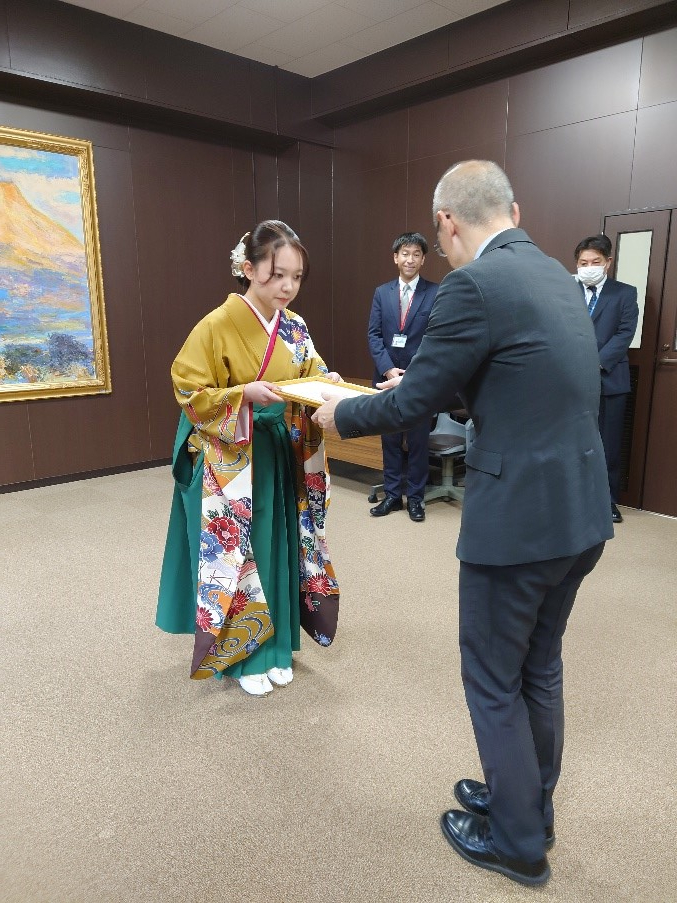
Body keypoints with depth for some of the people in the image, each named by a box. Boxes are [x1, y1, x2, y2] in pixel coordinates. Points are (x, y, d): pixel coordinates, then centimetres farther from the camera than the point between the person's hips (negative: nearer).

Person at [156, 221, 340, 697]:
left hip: (281, 461, 5)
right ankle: (244, 654, 24)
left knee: (276, 552, 13)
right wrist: (247, 394, -25)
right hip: (231, 463, -5)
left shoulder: (296, 328, 3)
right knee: (237, 555, 5)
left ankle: (274, 647, 31)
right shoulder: (217, 326, -14)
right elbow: (192, 394, -12)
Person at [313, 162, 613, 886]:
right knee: (539, 668, 24)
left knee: (492, 682, 13)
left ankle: (518, 843, 34)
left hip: (518, 520, -9)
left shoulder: (473, 285, -17)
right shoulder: (557, 276, 11)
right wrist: (428, 382, 27)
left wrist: (340, 414, 7)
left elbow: (410, 405, -12)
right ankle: (528, 804, 45)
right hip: (581, 511, 9)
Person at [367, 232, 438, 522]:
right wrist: (388, 369, -10)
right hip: (387, 377, 3)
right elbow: (374, 334, 3)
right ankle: (392, 495, 23)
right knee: (390, 440, 10)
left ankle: (415, 497, 20)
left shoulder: (436, 293, -3)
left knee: (418, 441, 6)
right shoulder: (381, 293, 8)